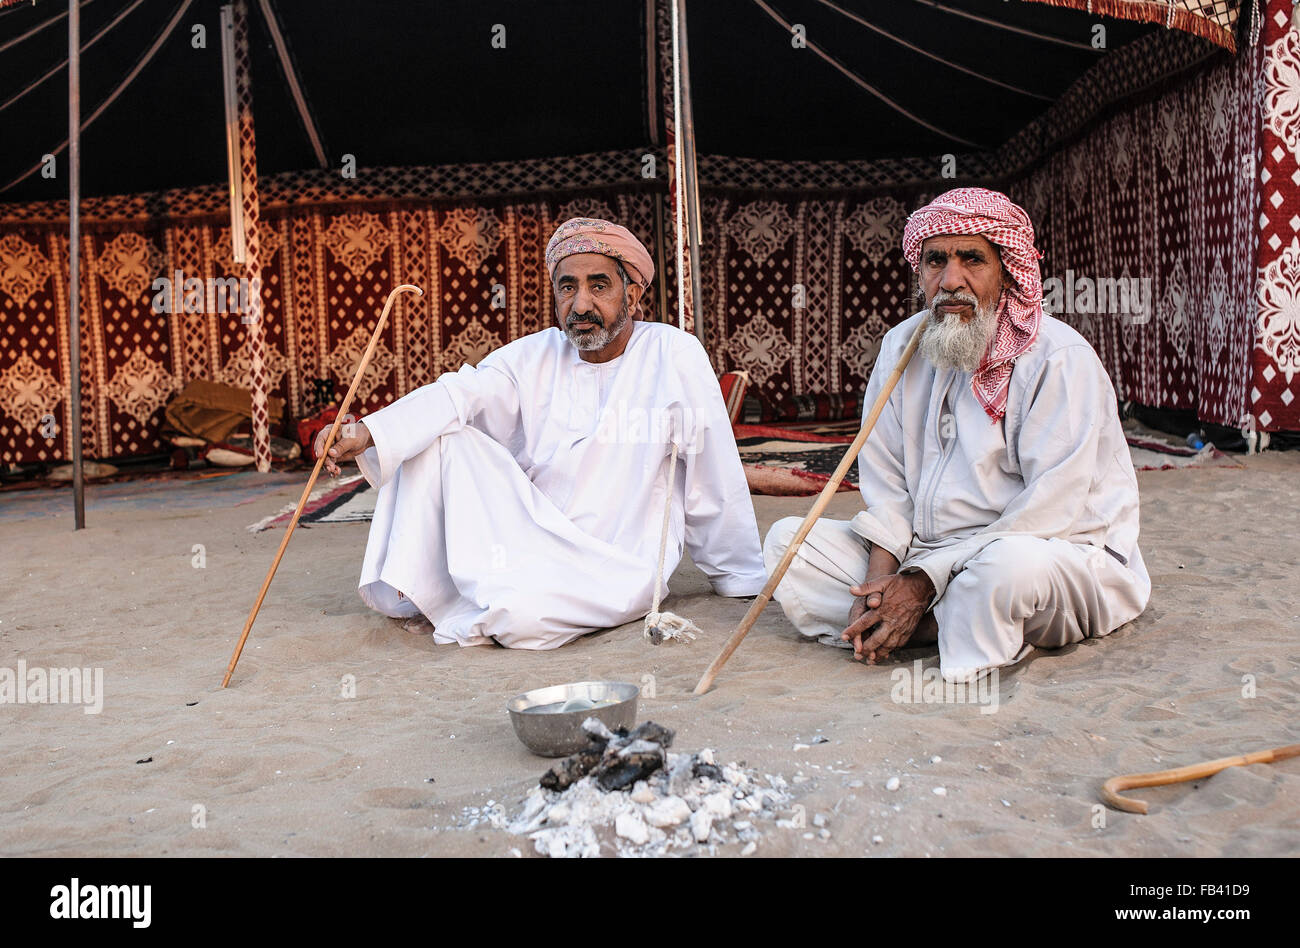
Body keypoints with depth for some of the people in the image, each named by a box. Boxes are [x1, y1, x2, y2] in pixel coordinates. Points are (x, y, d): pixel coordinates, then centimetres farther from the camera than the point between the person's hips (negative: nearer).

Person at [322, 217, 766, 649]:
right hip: (529, 536, 4)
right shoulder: (533, 356, 3)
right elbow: (460, 394, -13)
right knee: (440, 438, -11)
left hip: (619, 565, -4)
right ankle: (409, 587, -5)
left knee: (523, 616, -34)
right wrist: (364, 433, -31)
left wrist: (742, 581, 2)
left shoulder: (676, 355, -8)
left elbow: (713, 476, -4)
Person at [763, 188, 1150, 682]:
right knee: (787, 539, -5)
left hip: (1061, 554, -6)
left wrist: (923, 584, -22)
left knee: (1011, 563, -41)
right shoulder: (902, 346, 4)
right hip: (923, 551, 7)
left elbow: (1048, 511, -20)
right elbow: (886, 486, 5)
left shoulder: (1060, 359, -14)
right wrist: (878, 580, -13)